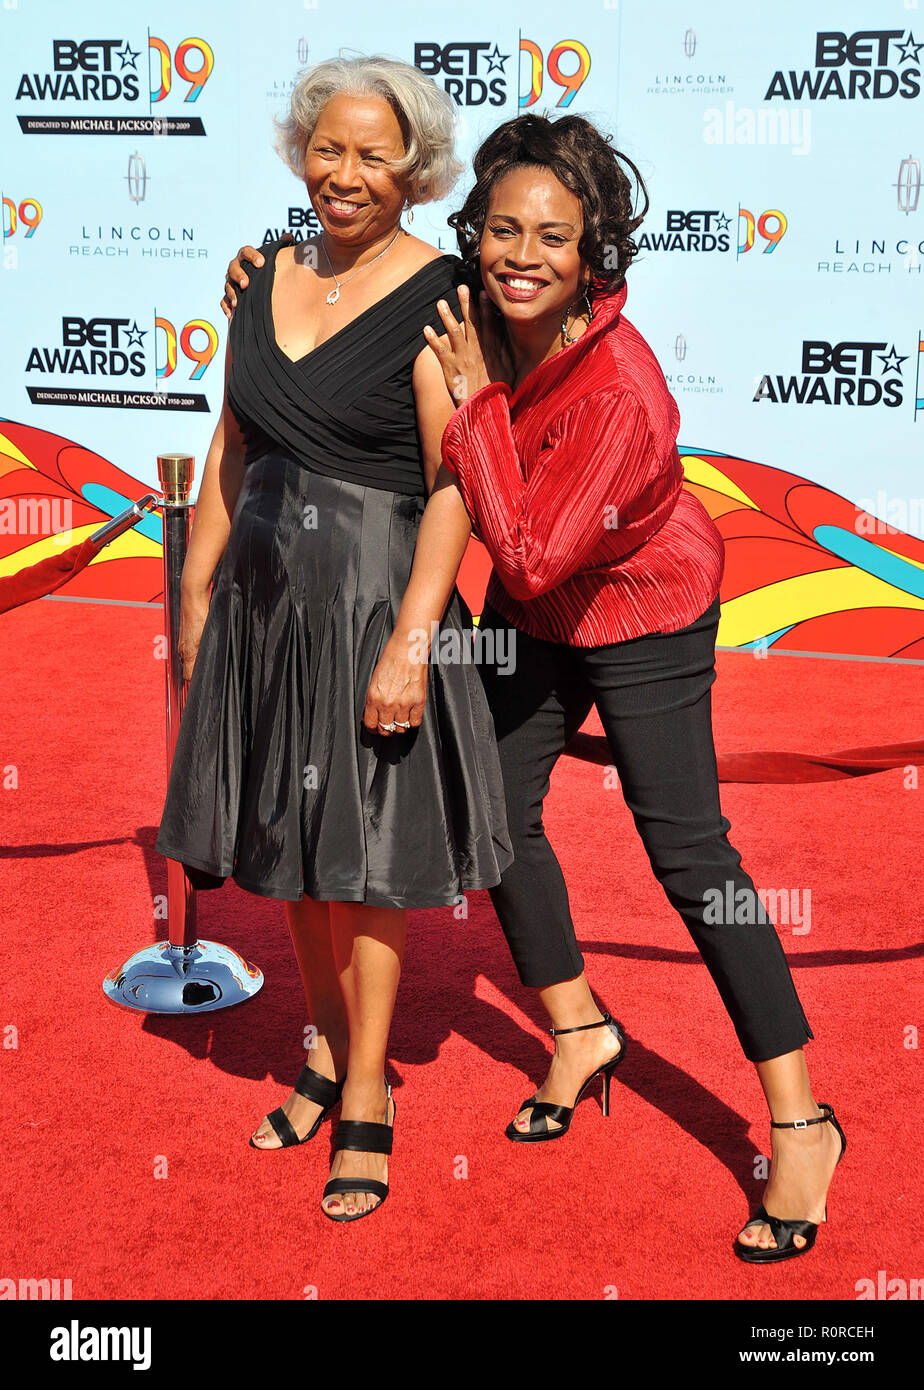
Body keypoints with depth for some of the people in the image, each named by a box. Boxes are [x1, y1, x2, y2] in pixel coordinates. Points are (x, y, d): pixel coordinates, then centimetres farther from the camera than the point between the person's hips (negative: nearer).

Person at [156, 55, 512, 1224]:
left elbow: (454, 489, -15)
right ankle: (327, 1052, 35)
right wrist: (196, 597, 15)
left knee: (364, 858, 3)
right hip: (265, 590, 6)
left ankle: (367, 1101, 19)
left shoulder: (435, 297, -10)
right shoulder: (271, 279, 9)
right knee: (288, 844, 15)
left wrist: (409, 641, -21)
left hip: (374, 593, -6)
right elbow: (230, 453, 14)